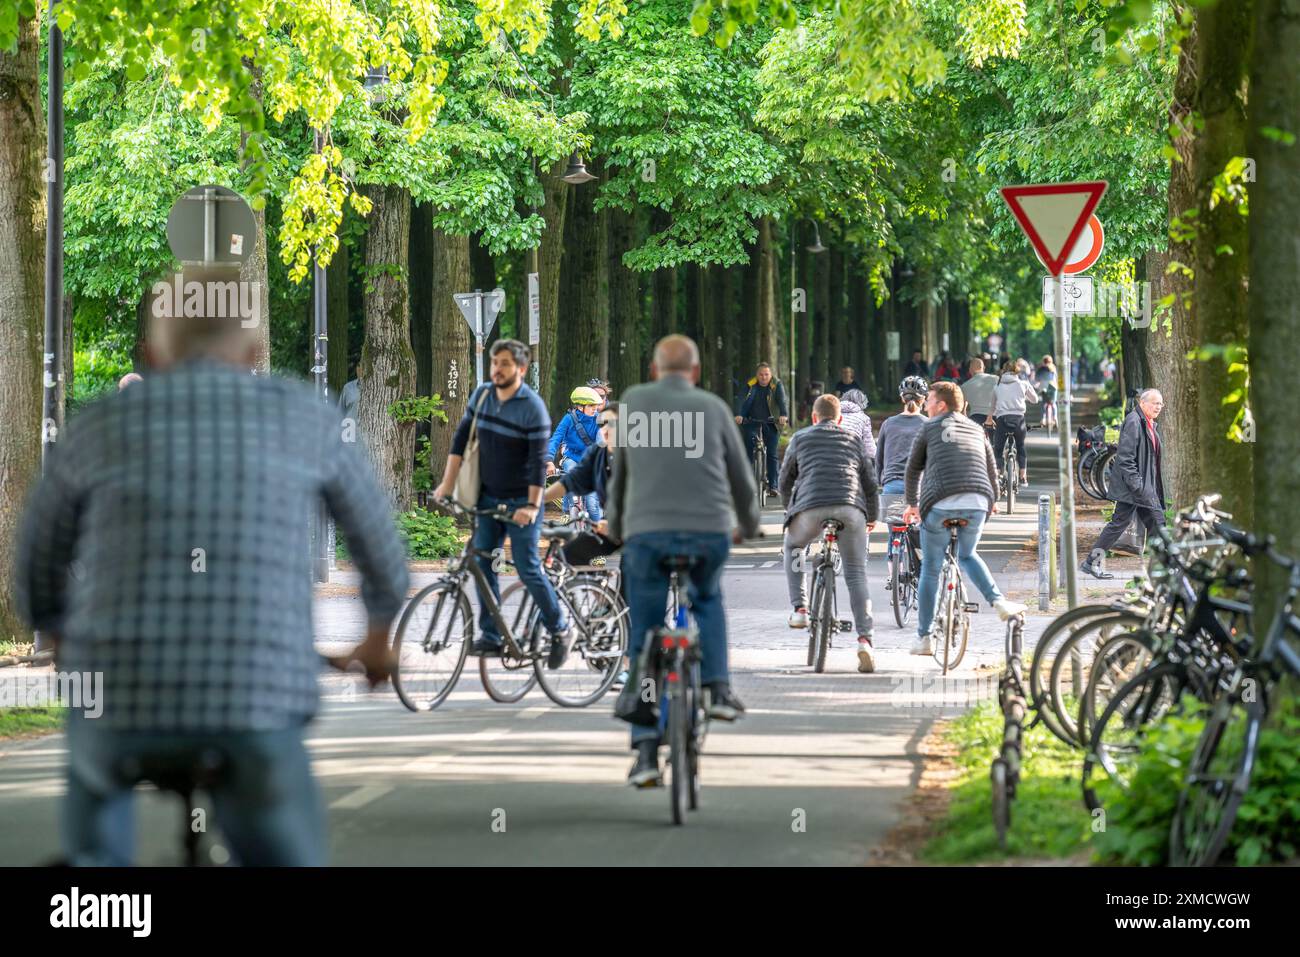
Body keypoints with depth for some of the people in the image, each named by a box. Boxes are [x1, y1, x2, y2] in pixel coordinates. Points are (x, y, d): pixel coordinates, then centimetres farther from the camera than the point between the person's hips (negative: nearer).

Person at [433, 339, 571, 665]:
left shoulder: (533, 407, -14)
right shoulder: (482, 395, 3)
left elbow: (538, 460, -16)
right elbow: (462, 437, 8)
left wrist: (532, 506, -22)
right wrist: (448, 482, 3)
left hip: (520, 502, -6)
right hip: (488, 497, 6)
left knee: (528, 569, -6)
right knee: (482, 564, 1)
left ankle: (559, 630, 10)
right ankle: (490, 636, 6)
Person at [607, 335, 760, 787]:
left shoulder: (634, 401, 12)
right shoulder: (713, 408, 11)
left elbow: (619, 473, 22)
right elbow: (742, 478, 19)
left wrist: (616, 526, 37)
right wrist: (748, 525, 38)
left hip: (647, 534, -1)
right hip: (709, 533, 1)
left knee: (645, 644, 7)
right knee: (708, 598, 33)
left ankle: (646, 751, -2)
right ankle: (717, 687, 15)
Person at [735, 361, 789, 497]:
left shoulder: (776, 385, -3)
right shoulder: (752, 385, -4)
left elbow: (782, 401, -15)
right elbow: (746, 401, -15)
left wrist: (784, 415, -35)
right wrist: (740, 415, -33)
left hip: (770, 423, 0)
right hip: (752, 421, 0)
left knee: (772, 454, -4)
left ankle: (773, 485, -1)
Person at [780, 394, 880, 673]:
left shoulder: (800, 438, 23)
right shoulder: (853, 440, 25)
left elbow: (785, 480, 29)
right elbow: (870, 481, 24)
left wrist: (790, 509, 47)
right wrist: (872, 517, 38)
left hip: (810, 508, 0)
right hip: (850, 508, 1)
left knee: (793, 547, 31)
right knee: (856, 576, 2)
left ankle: (799, 608, 17)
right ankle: (865, 638, -16)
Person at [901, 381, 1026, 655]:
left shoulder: (929, 429, 9)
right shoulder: (975, 430, 21)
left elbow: (913, 470, 13)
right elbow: (991, 468, 29)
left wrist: (912, 504, 27)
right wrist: (993, 500, 45)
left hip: (939, 505, -4)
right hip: (977, 503, 4)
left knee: (930, 570, 8)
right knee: (968, 555, 28)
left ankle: (924, 638, 9)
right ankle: (998, 602, 6)